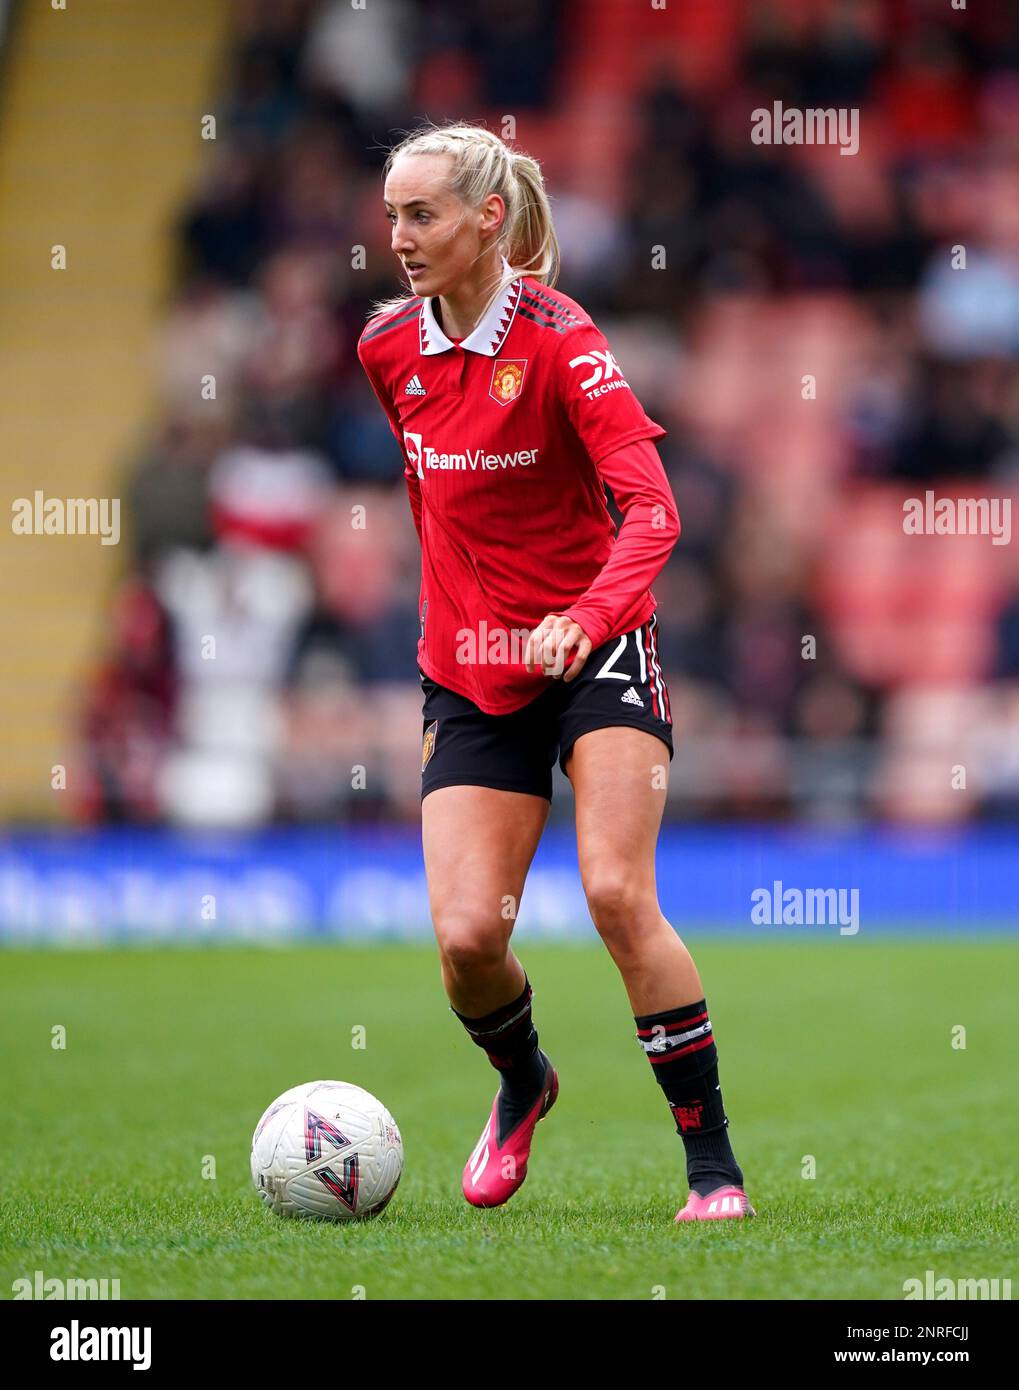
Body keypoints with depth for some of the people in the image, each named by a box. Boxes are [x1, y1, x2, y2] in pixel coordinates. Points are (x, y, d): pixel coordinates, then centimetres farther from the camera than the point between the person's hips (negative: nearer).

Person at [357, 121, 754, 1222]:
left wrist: (582, 617, -42)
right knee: (465, 936, -10)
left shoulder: (559, 341, -16)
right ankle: (522, 1084, 25)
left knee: (617, 893, -21)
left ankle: (714, 1167, -9)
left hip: (594, 653, -4)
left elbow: (651, 509, -25)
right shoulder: (387, 347, 1)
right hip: (469, 676, 4)